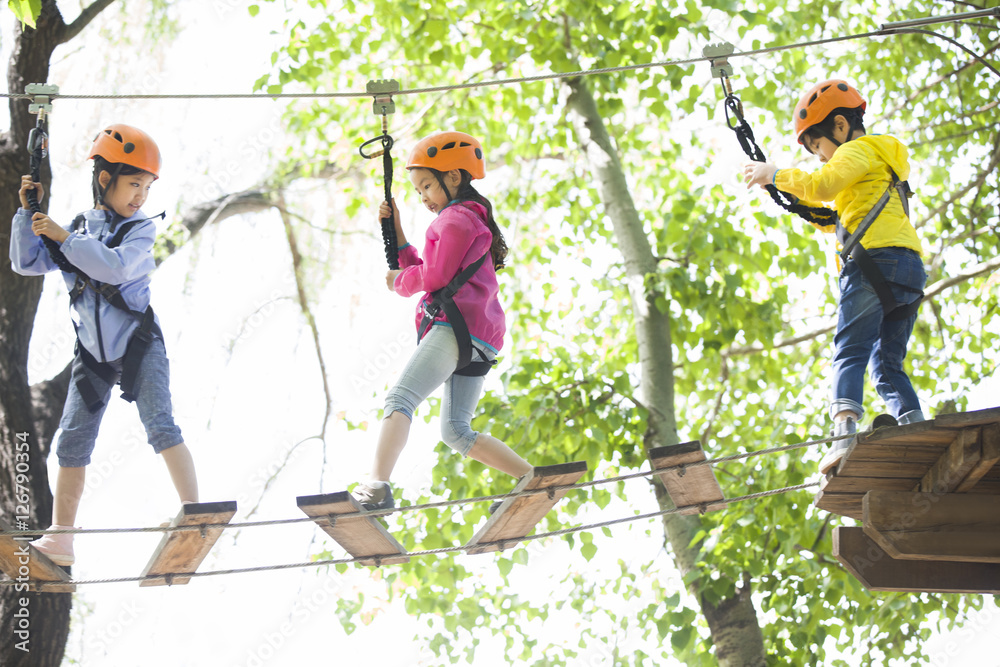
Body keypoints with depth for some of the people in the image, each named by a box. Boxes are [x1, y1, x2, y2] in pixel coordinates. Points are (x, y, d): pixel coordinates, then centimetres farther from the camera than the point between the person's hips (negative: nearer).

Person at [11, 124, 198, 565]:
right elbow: (26, 264, 5)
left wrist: (64, 237, -21)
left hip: (138, 344, -4)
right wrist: (28, 212, -4)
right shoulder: (76, 229, 7)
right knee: (71, 444, 2)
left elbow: (114, 267, -24)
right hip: (93, 353, 4)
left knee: (161, 427, -19)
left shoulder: (140, 230, -6)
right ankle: (60, 540, 8)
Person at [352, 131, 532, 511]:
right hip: (479, 341, 10)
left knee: (399, 400, -22)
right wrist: (396, 231, 24)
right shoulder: (474, 221, 33)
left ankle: (377, 484, -43)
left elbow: (433, 277, -8)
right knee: (457, 432, 11)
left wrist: (398, 282, 11)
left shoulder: (457, 217, 1)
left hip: (458, 325, -10)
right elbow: (423, 272, 31)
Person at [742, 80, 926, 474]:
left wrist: (777, 174, -2)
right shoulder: (883, 162, 36)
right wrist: (795, 197, 27)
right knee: (888, 364, 7)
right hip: (910, 272, 9)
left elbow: (824, 185, -14)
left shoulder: (859, 149, 7)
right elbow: (836, 222, 37)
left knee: (850, 352, -17)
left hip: (875, 261, -9)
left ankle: (845, 433, -34)